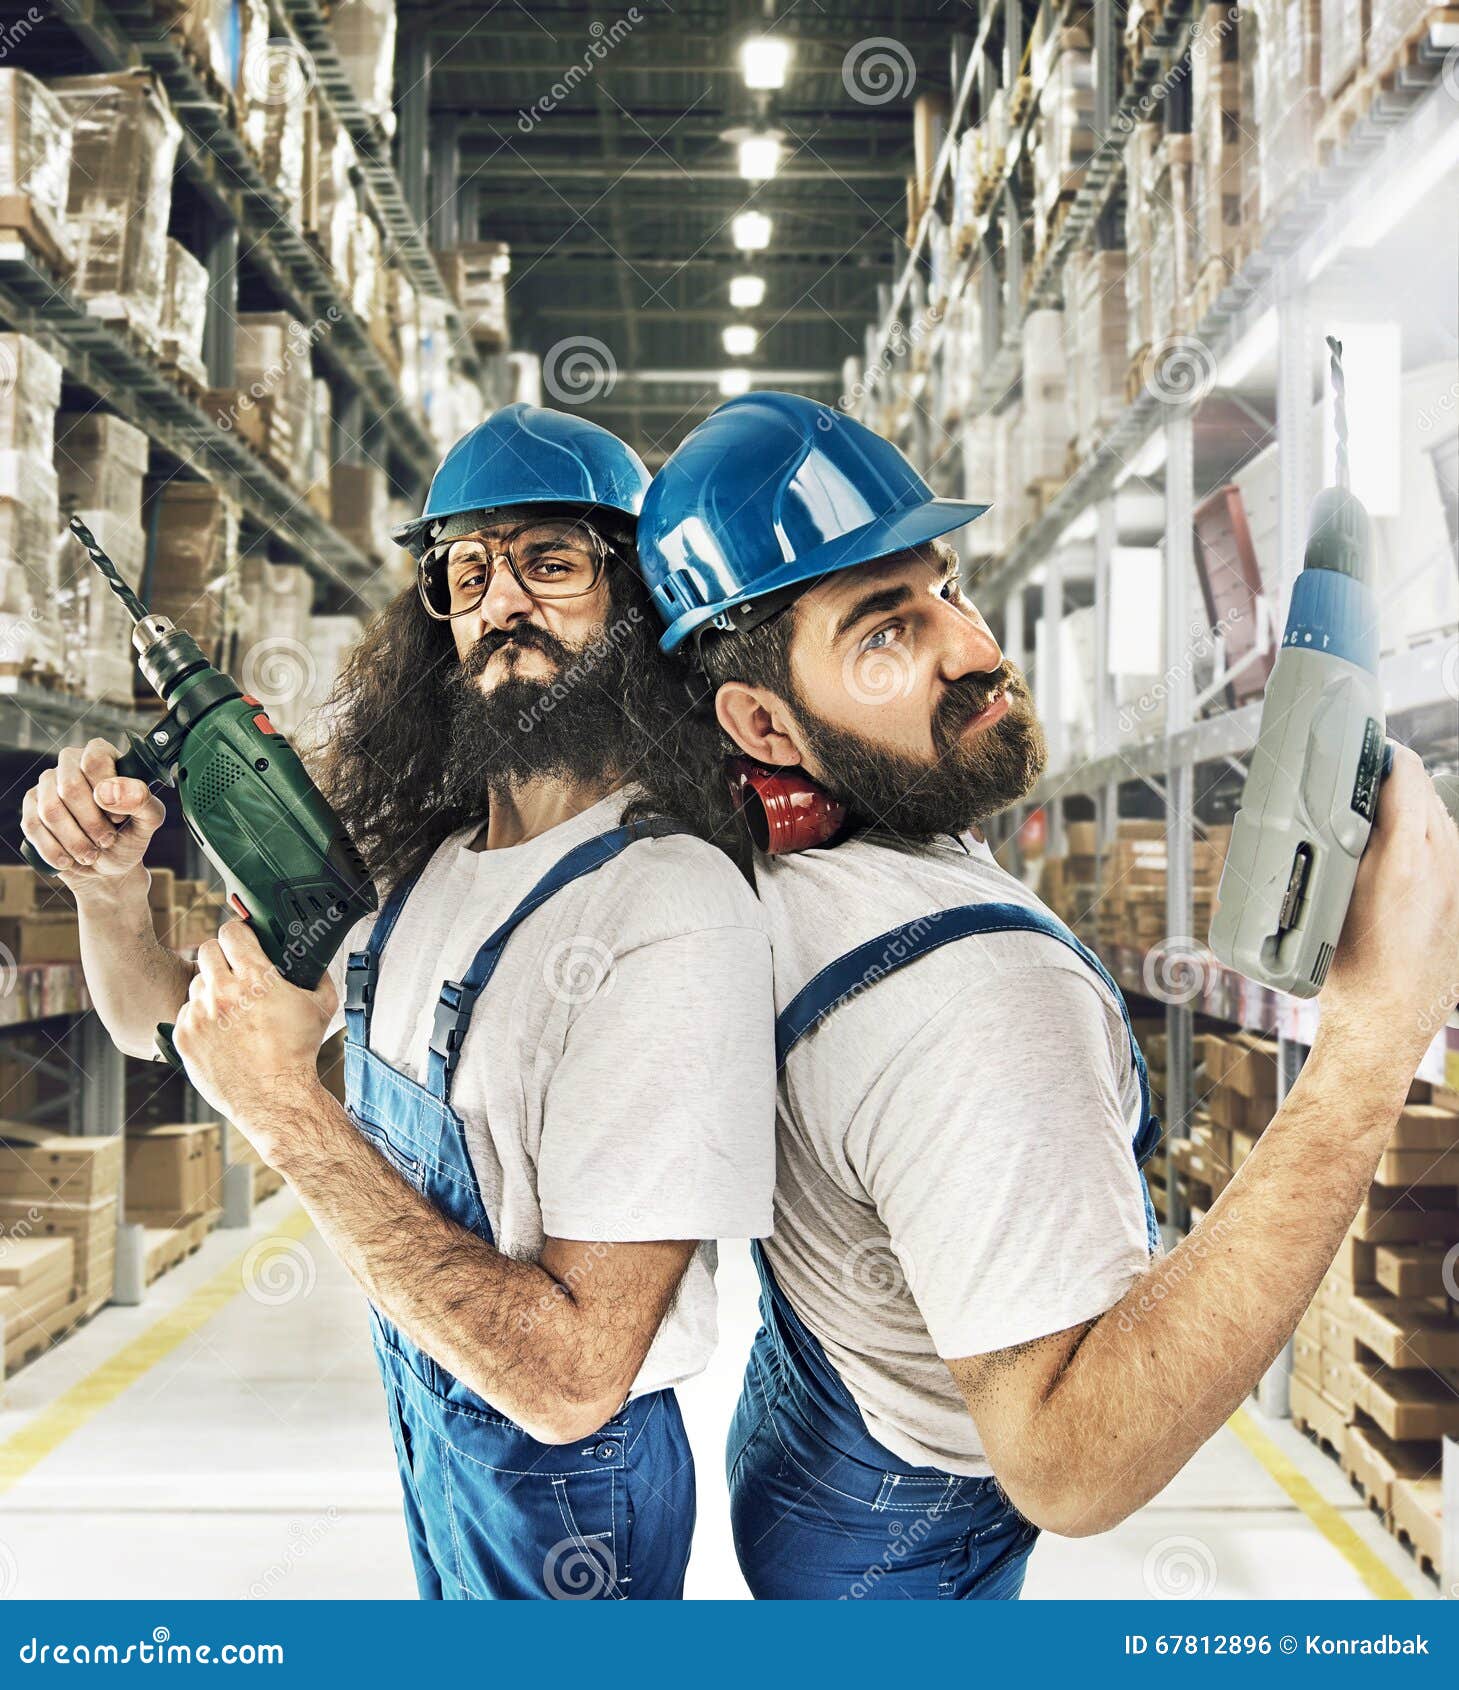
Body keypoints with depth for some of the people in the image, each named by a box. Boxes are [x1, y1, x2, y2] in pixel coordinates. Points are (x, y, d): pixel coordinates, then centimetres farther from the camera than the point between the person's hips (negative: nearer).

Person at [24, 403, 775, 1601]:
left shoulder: (673, 909, -29)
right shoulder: (419, 868, -3)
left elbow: (570, 1378, -31)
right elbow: (164, 1020, 8)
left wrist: (293, 1114, -32)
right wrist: (114, 889, -14)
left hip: (562, 1491, -7)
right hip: (427, 1414, 7)